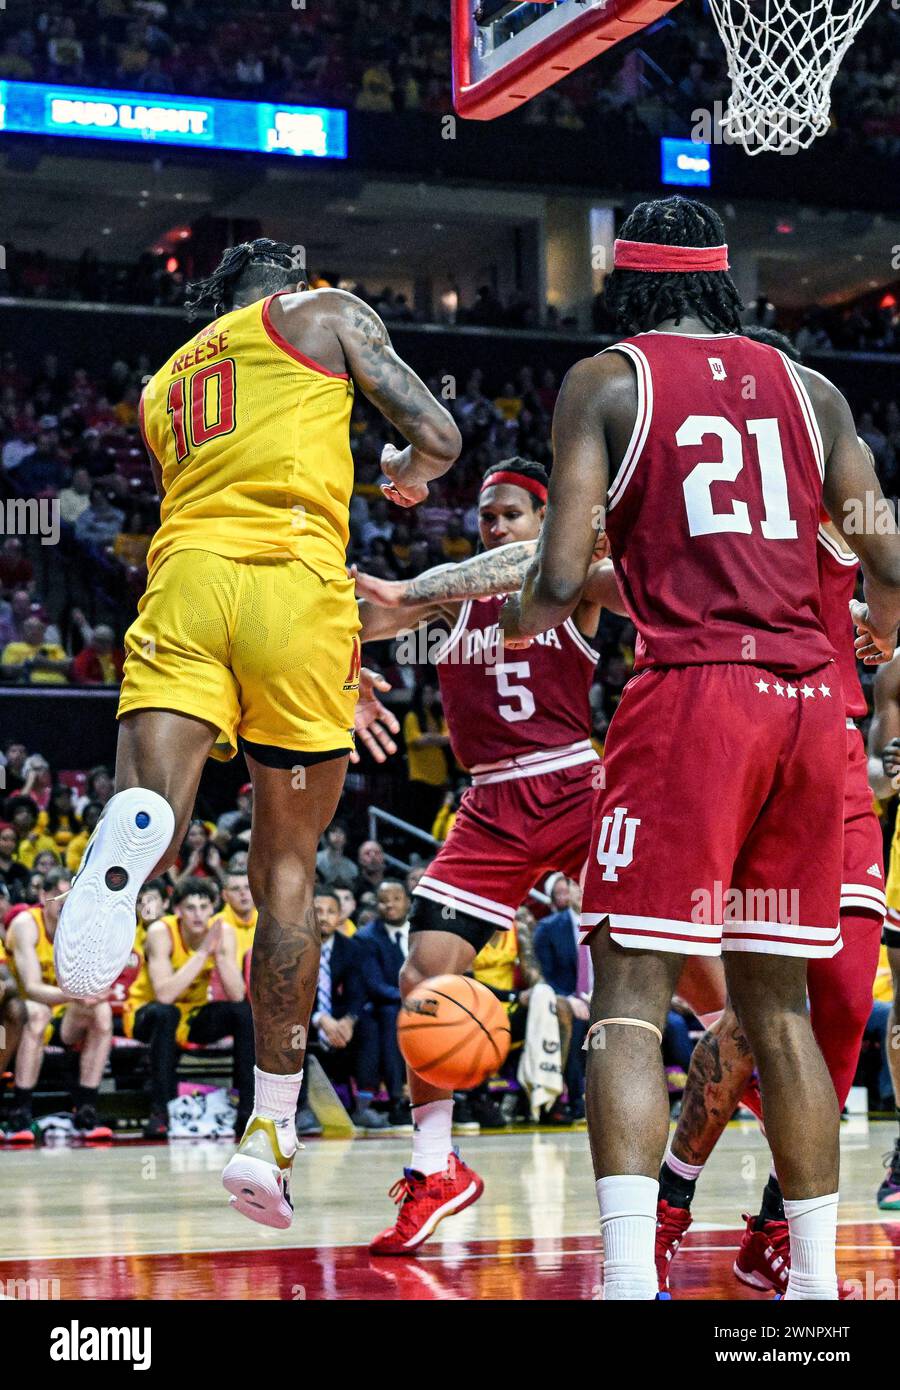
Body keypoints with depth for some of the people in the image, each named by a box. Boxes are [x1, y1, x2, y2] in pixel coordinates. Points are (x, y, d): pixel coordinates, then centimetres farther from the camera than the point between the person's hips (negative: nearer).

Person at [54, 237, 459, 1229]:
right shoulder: (326, 314, 19)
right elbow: (438, 437, 12)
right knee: (287, 867, 8)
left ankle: (137, 826, -55)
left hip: (183, 584, 2)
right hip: (296, 589, -2)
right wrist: (407, 475, 38)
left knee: (151, 811, -15)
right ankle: (269, 1130, 11)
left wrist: (337, 677, 40)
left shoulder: (163, 386, 33)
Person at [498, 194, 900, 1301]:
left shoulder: (606, 380, 4)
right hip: (809, 698, 5)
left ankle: (628, 1277, -19)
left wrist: (521, 618, 17)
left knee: (629, 1000, -4)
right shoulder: (807, 388, 16)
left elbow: (561, 578, -6)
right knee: (778, 1002, 15)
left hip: (691, 687, -5)